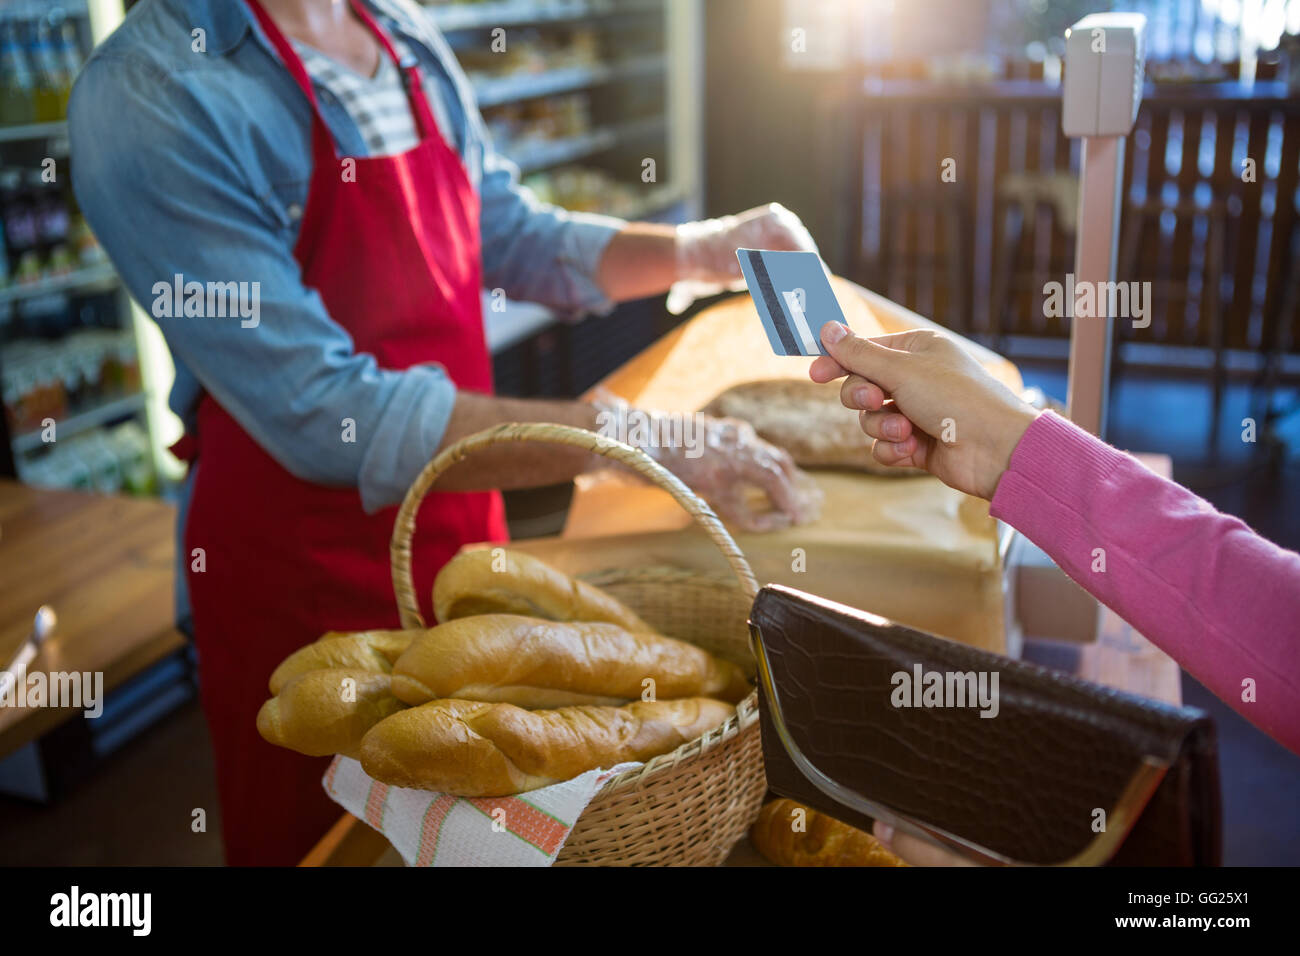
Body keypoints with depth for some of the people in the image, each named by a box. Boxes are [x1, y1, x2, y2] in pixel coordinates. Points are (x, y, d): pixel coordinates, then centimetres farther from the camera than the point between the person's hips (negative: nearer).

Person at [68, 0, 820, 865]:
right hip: (299, 568, -6)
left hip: (464, 521, 7)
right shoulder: (150, 95, -22)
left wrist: (698, 251, -2)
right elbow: (322, 415, -28)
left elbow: (507, 236, 12)